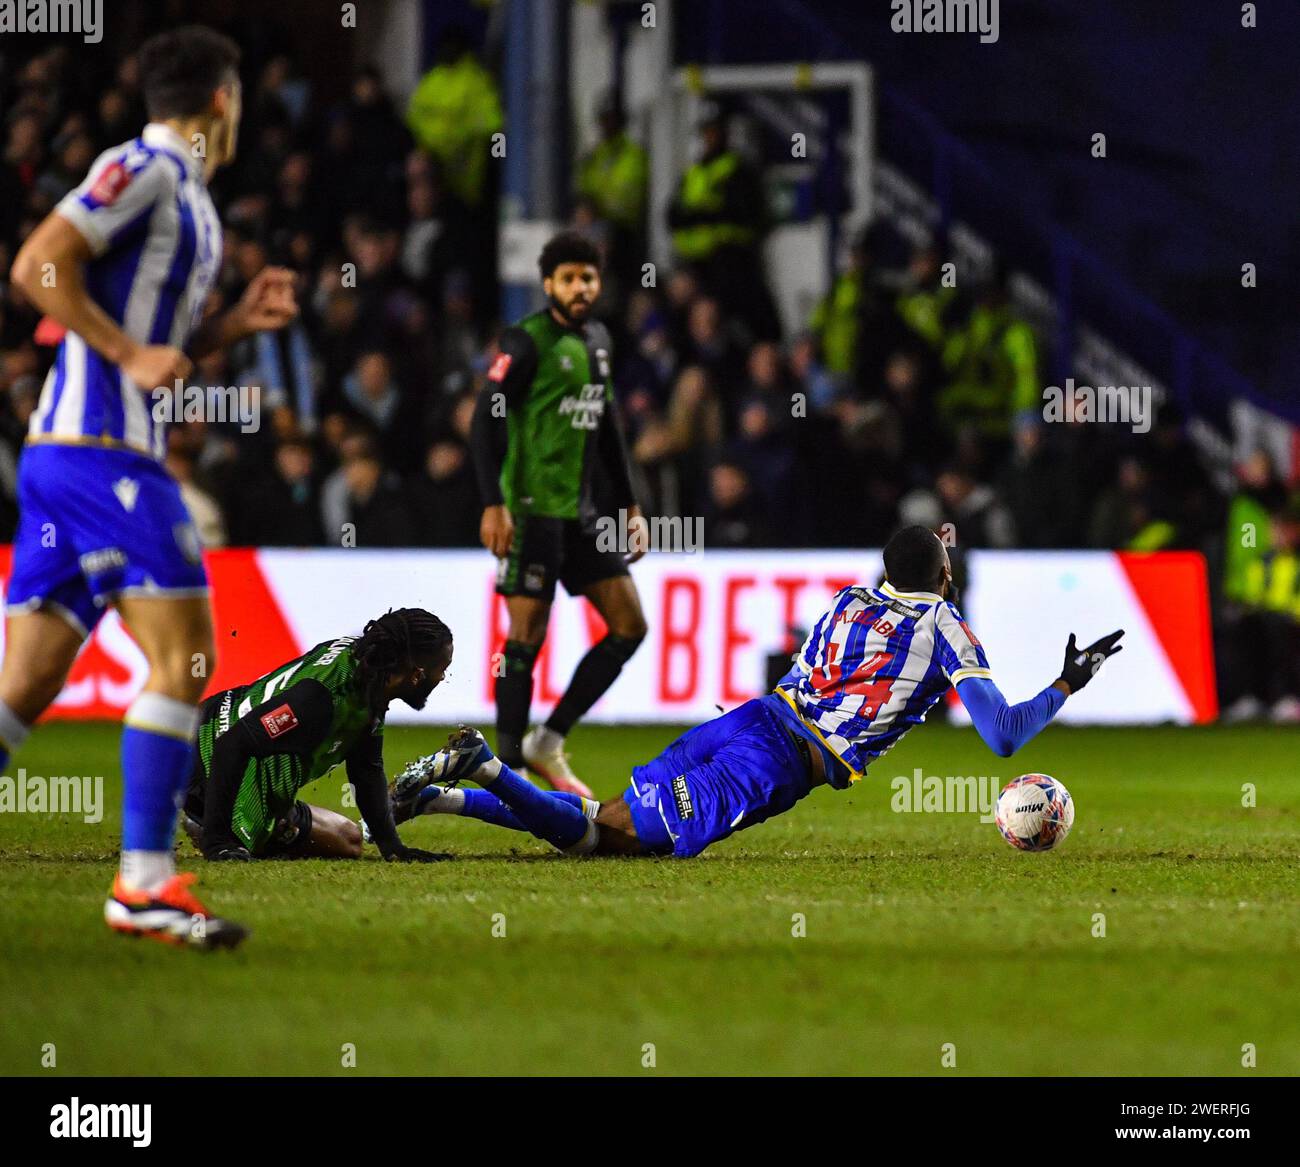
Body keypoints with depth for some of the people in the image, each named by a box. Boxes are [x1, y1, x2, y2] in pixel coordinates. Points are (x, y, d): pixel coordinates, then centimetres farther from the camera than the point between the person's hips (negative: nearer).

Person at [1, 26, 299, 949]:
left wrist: (238, 322, 14)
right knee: (183, 656, -9)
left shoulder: (189, 201, 22)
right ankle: (145, 882, -10)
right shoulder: (145, 169, -7)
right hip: (101, 449, -9)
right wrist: (130, 352, -16)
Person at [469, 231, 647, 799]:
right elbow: (486, 420, -14)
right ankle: (510, 772, -2)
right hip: (532, 510, -8)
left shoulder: (597, 339, 15)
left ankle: (548, 742, 11)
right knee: (526, 638, -8)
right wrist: (493, 504, -23)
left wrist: (630, 506, 21)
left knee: (630, 626, 4)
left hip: (581, 511, 8)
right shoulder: (527, 341, -9)